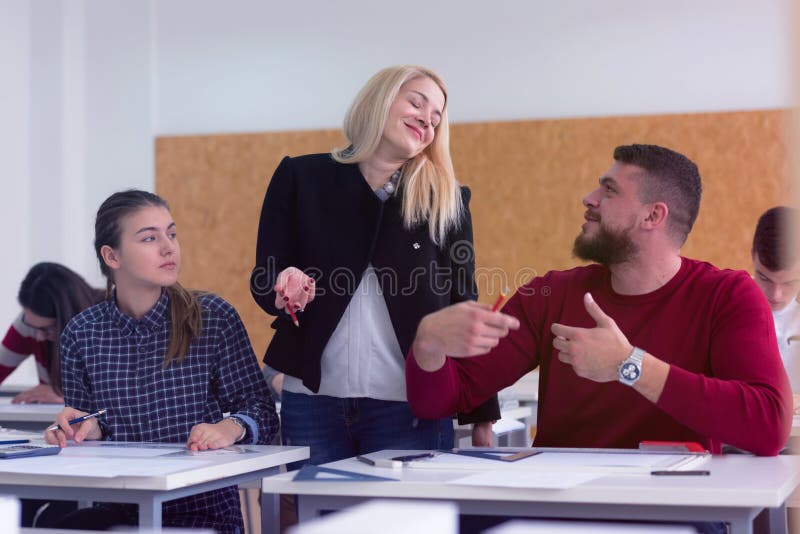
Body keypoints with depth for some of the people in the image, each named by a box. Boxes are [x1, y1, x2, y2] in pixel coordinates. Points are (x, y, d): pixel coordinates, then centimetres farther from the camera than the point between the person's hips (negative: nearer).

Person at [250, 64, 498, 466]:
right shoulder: (300, 177, 5)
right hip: (311, 402, 0)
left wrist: (481, 416, 1)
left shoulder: (447, 201, 6)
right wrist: (285, 286, -20)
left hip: (412, 408, 0)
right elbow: (262, 278, 5)